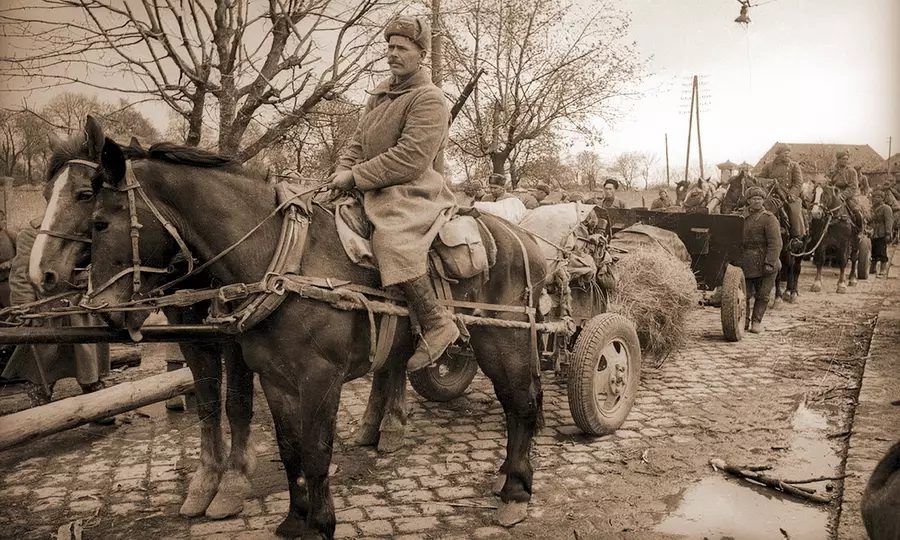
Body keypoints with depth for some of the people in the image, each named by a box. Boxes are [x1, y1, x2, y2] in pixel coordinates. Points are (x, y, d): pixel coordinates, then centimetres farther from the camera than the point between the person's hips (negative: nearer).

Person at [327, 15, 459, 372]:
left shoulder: (430, 99, -9)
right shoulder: (381, 94, 19)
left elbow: (411, 158, -20)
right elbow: (358, 141, 21)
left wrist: (356, 176, -19)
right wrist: (342, 171, -1)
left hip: (412, 192, -10)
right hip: (373, 191, 10)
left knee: (392, 242, -36)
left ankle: (437, 324, -26)